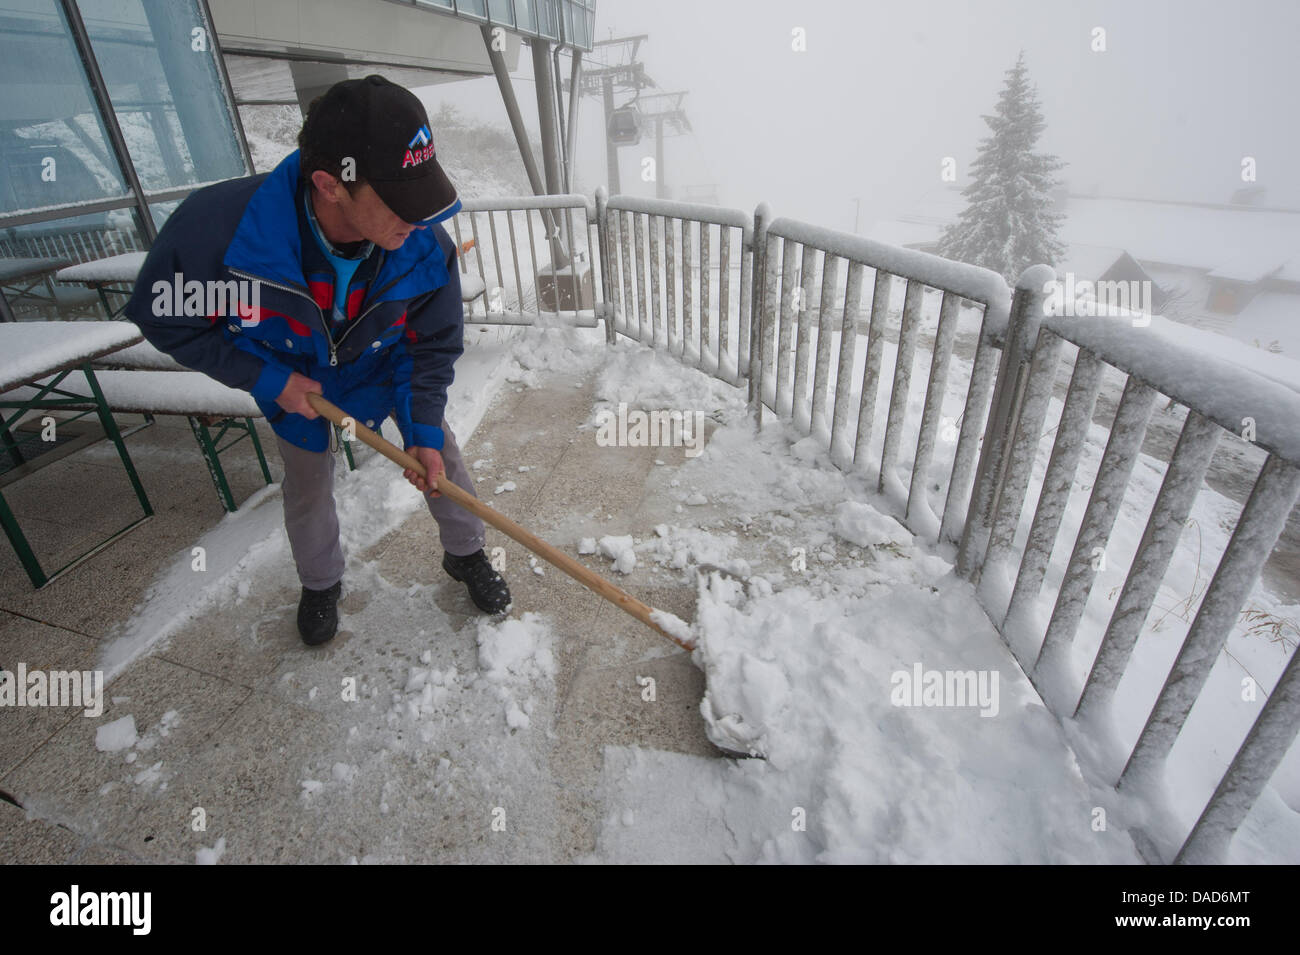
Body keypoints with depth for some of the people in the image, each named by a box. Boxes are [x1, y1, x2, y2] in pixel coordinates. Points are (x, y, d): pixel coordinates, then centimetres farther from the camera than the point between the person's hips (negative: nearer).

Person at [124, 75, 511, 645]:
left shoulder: (426, 249, -33)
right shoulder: (216, 227, -38)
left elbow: (434, 345, -16)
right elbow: (163, 318, -19)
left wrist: (423, 429, -22)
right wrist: (267, 379, -23)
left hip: (387, 361, 1)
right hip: (289, 373, 0)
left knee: (439, 451, 4)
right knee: (307, 484, 12)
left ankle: (465, 555, 32)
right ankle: (320, 584, 41)